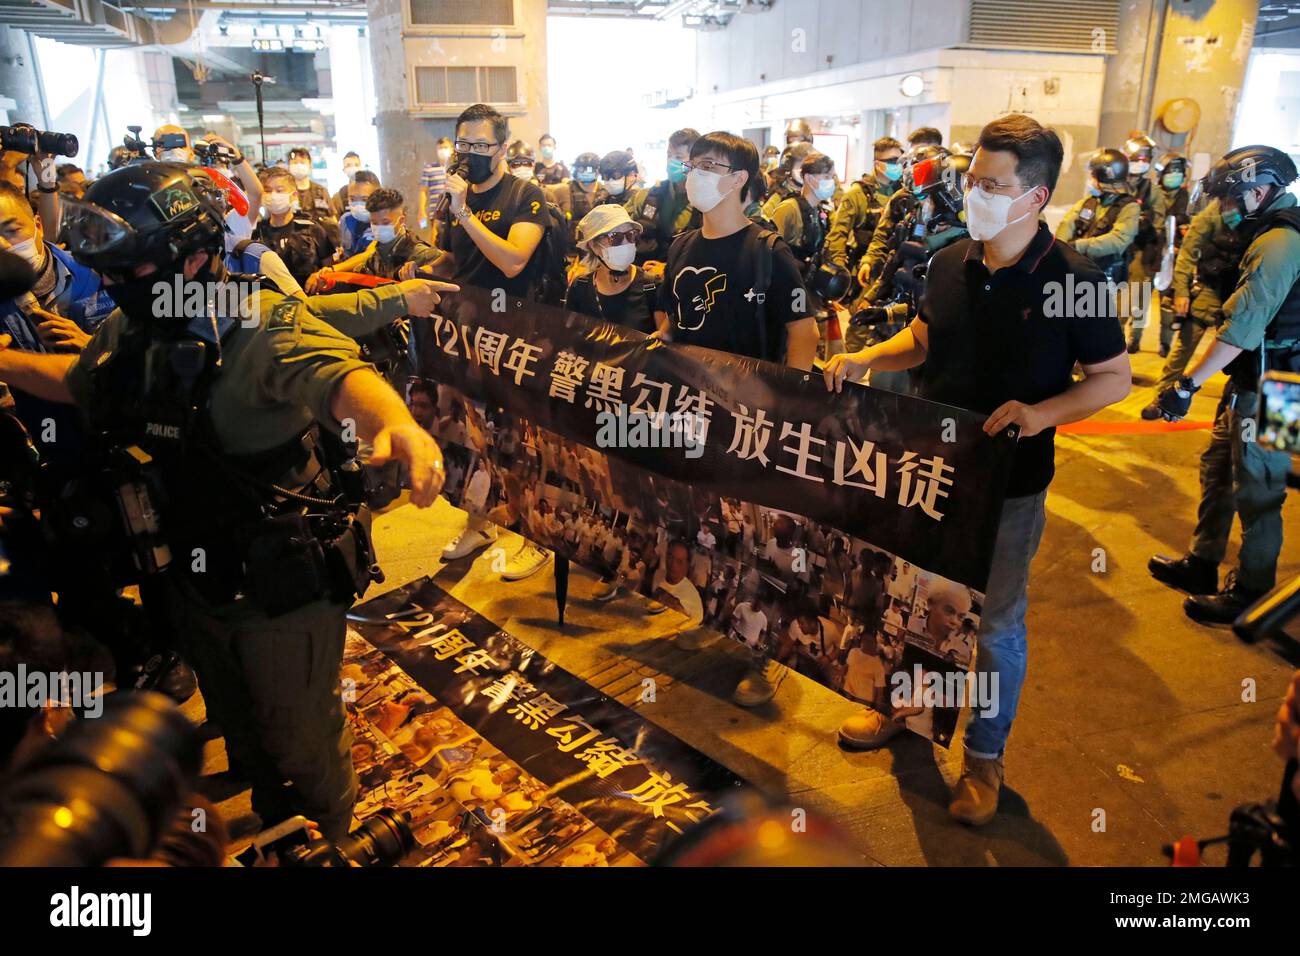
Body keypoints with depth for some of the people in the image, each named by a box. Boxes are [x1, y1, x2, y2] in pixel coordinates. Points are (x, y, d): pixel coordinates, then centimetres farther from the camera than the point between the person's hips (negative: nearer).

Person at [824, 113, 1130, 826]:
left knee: (997, 624, 10)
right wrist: (865, 357, -3)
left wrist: (1043, 411, -25)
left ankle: (985, 757, 30)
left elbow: (1114, 377, -8)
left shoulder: (1073, 282, -15)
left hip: (1009, 484, -5)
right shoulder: (949, 263, -1)